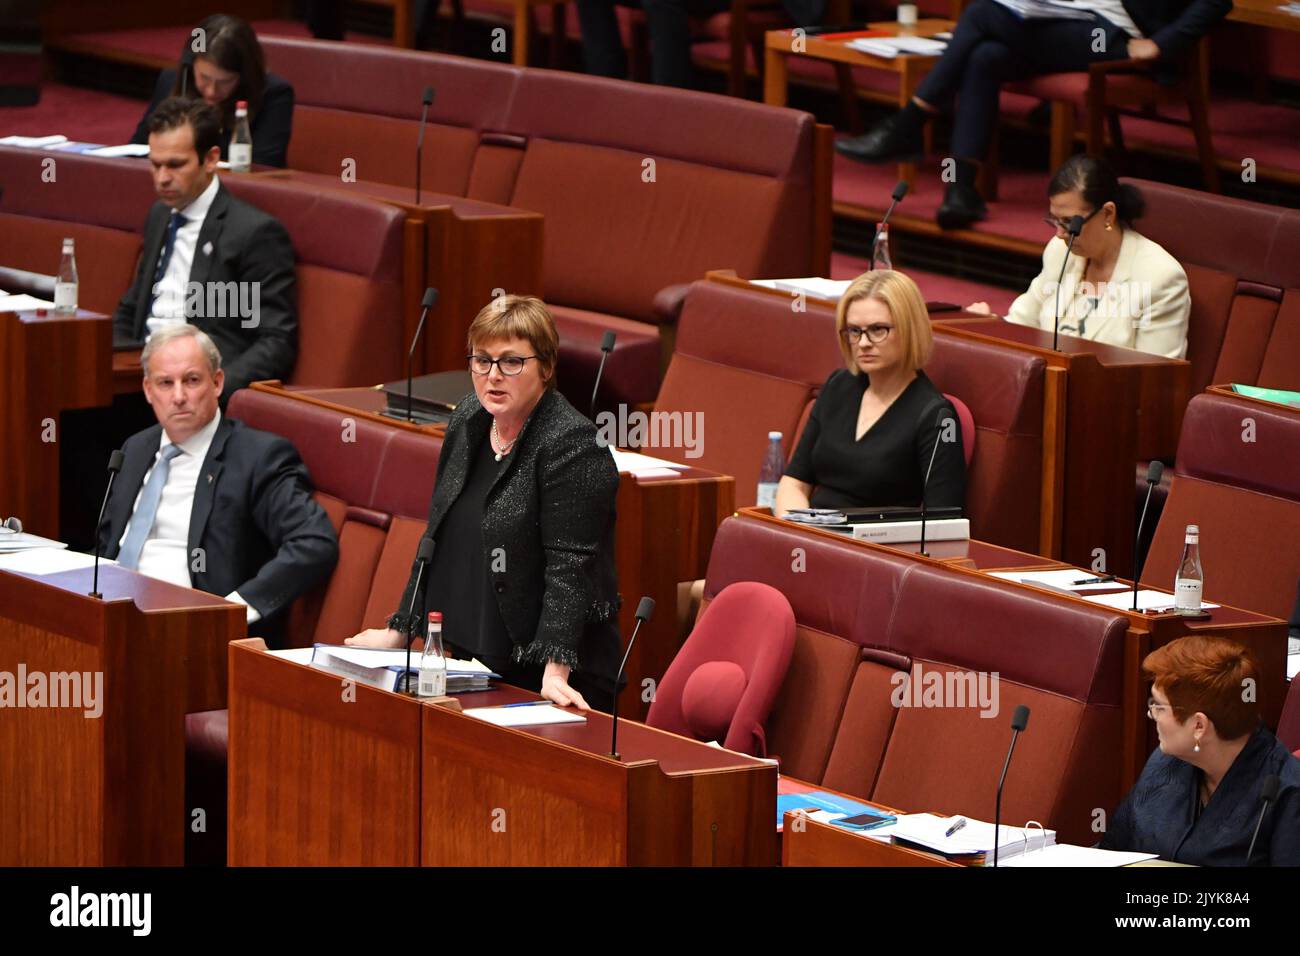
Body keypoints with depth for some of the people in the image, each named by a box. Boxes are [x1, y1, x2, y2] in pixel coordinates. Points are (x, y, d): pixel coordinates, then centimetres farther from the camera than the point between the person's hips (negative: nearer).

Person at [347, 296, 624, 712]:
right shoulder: (467, 420, 7)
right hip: (468, 662, 7)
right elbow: (437, 535, 16)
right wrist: (399, 631, 16)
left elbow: (568, 567, -23)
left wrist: (555, 670, -30)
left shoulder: (573, 447, -17)